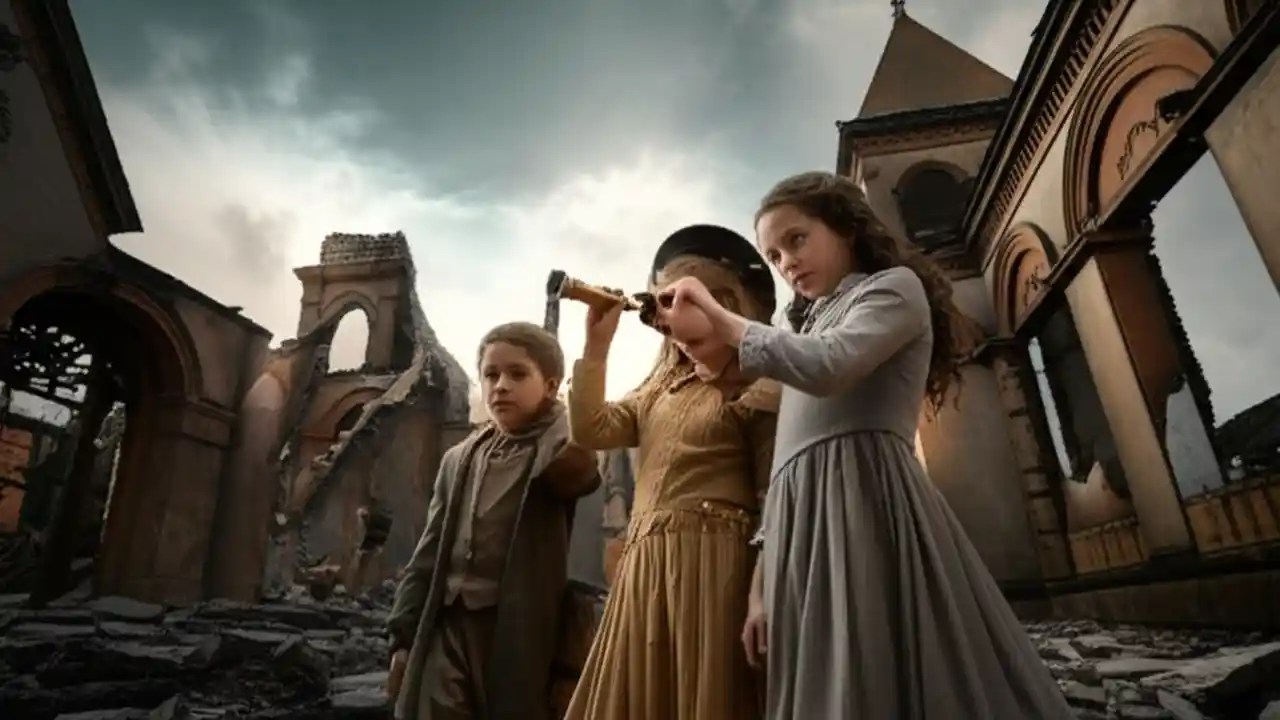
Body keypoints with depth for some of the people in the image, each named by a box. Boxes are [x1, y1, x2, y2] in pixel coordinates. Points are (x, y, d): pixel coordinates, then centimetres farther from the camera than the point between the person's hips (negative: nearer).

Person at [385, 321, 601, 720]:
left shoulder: (562, 450, -3)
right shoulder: (460, 459, 12)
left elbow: (577, 467, -30)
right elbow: (430, 552, 14)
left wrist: (556, 410, -13)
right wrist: (404, 637, 10)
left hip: (520, 632, -4)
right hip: (448, 629, 4)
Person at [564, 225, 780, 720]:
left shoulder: (756, 388, -1)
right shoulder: (660, 390, 20)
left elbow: (775, 499, -8)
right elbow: (591, 431, 8)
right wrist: (597, 344, 3)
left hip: (713, 565, -7)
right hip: (645, 571, 7)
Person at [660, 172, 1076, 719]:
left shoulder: (896, 287, 9)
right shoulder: (812, 330, 28)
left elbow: (827, 366, -15)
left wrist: (718, 316, -4)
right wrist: (762, 584, 13)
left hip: (869, 497, -6)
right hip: (803, 523, 7)